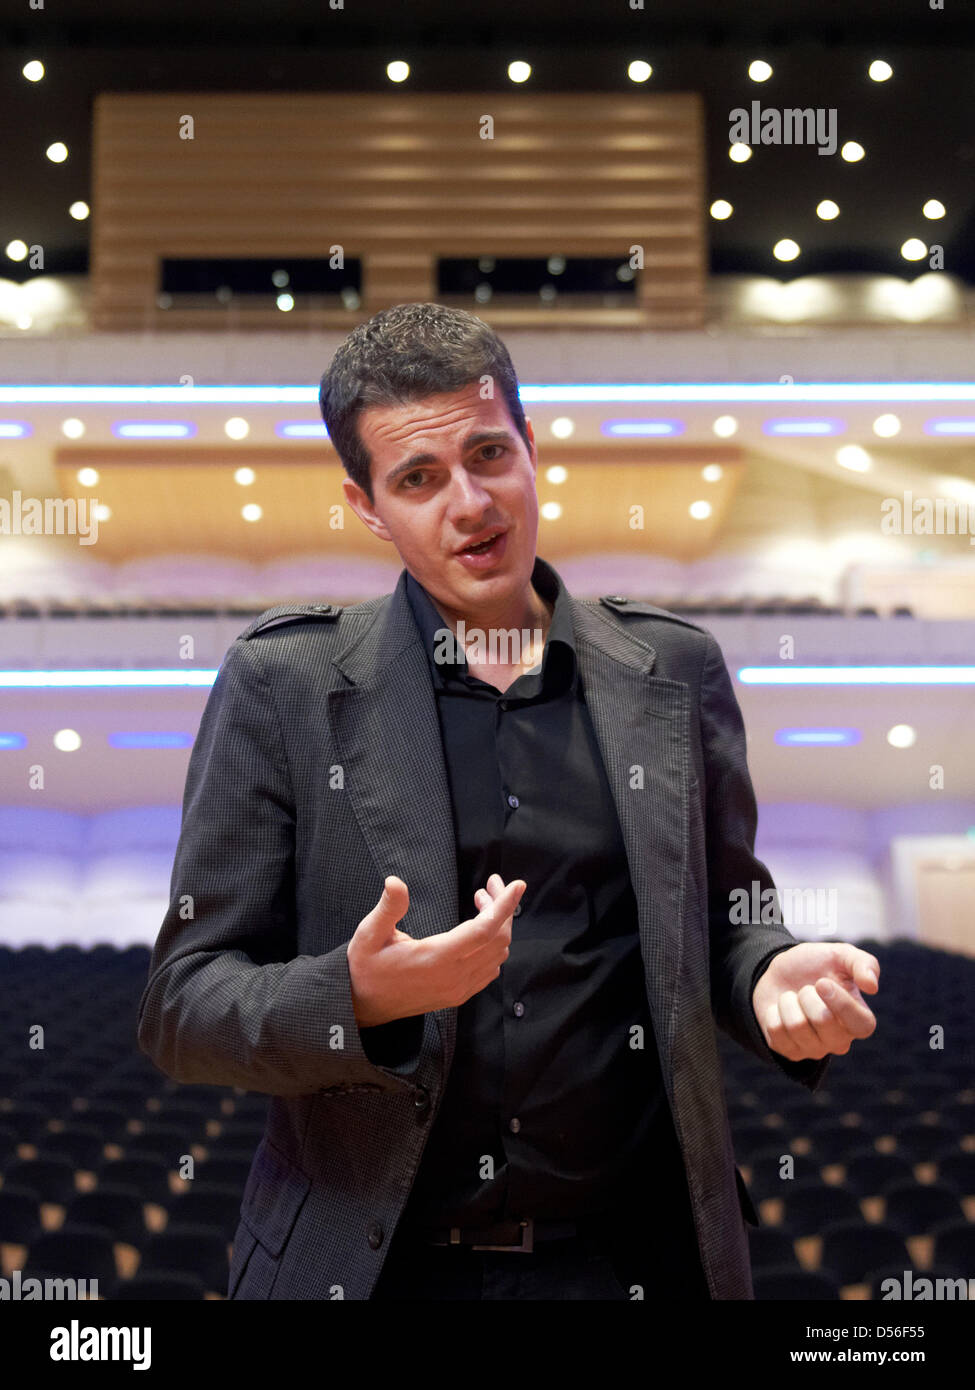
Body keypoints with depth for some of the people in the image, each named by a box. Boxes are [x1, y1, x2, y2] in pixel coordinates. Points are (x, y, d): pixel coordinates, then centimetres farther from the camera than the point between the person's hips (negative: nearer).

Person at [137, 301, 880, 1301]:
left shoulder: (673, 672, 2)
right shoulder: (280, 686, -5)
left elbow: (723, 918, 12)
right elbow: (180, 1009, -5)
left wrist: (775, 975, -11)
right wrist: (358, 998, -24)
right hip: (366, 1263, -1)